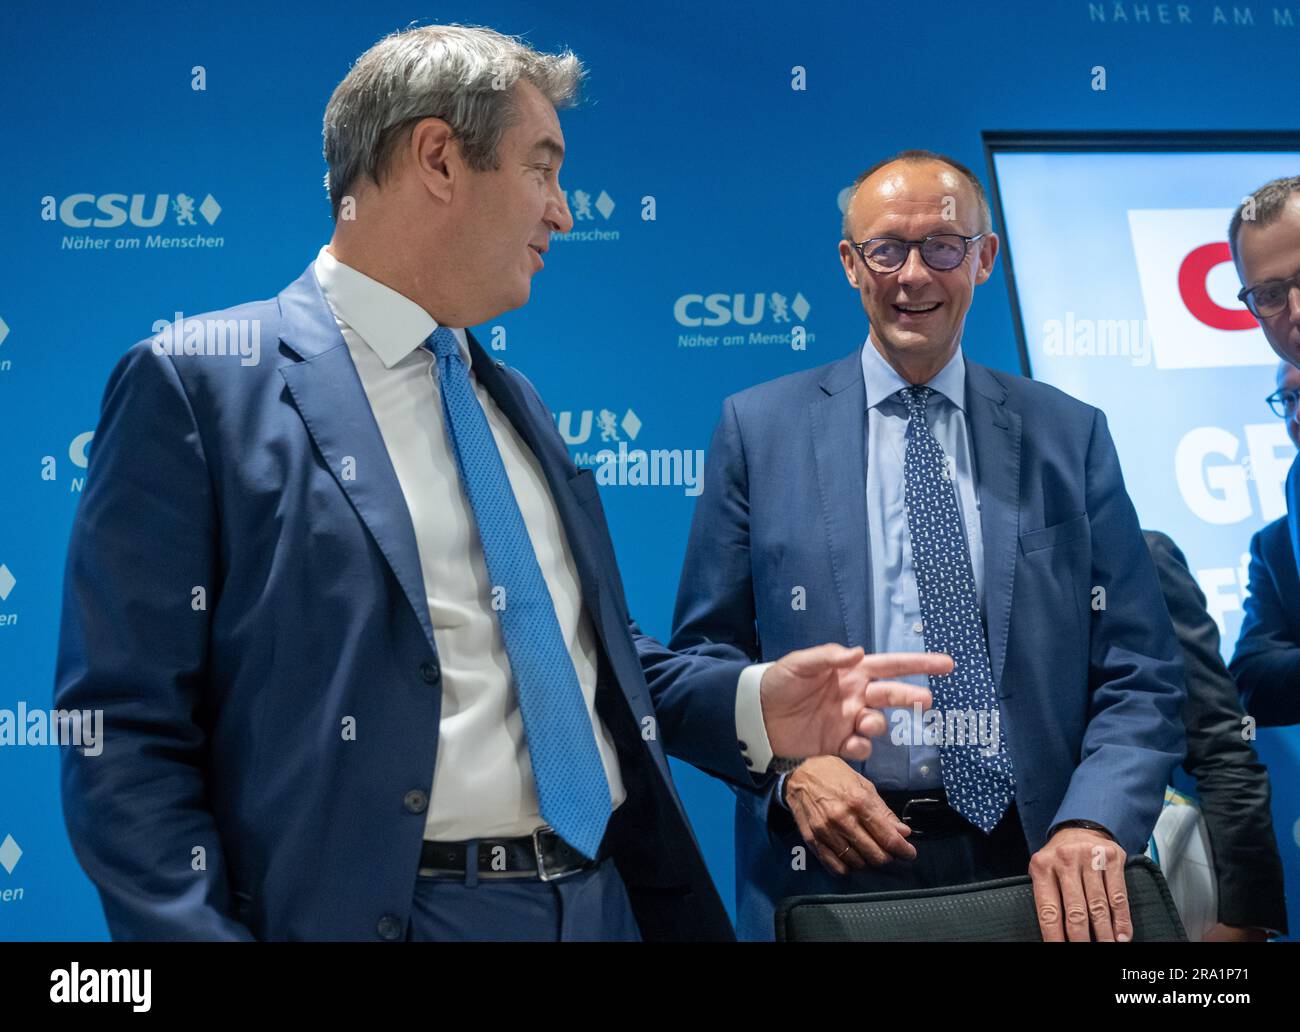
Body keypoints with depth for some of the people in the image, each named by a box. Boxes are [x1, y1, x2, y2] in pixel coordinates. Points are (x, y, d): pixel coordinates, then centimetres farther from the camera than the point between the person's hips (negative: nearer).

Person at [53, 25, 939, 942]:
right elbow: (129, 731, -11)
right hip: (385, 912, -7)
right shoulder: (198, 381, -7)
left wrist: (748, 705, 6)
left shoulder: (516, 405, 16)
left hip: (606, 899, 7)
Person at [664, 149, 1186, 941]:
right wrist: (789, 765, -14)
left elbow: (1139, 673, 0)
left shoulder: (1070, 436, 4)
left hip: (1032, 869, 1)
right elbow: (705, 654, 3)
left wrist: (1094, 820, -16)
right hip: (832, 865, -1)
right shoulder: (759, 427, 2)